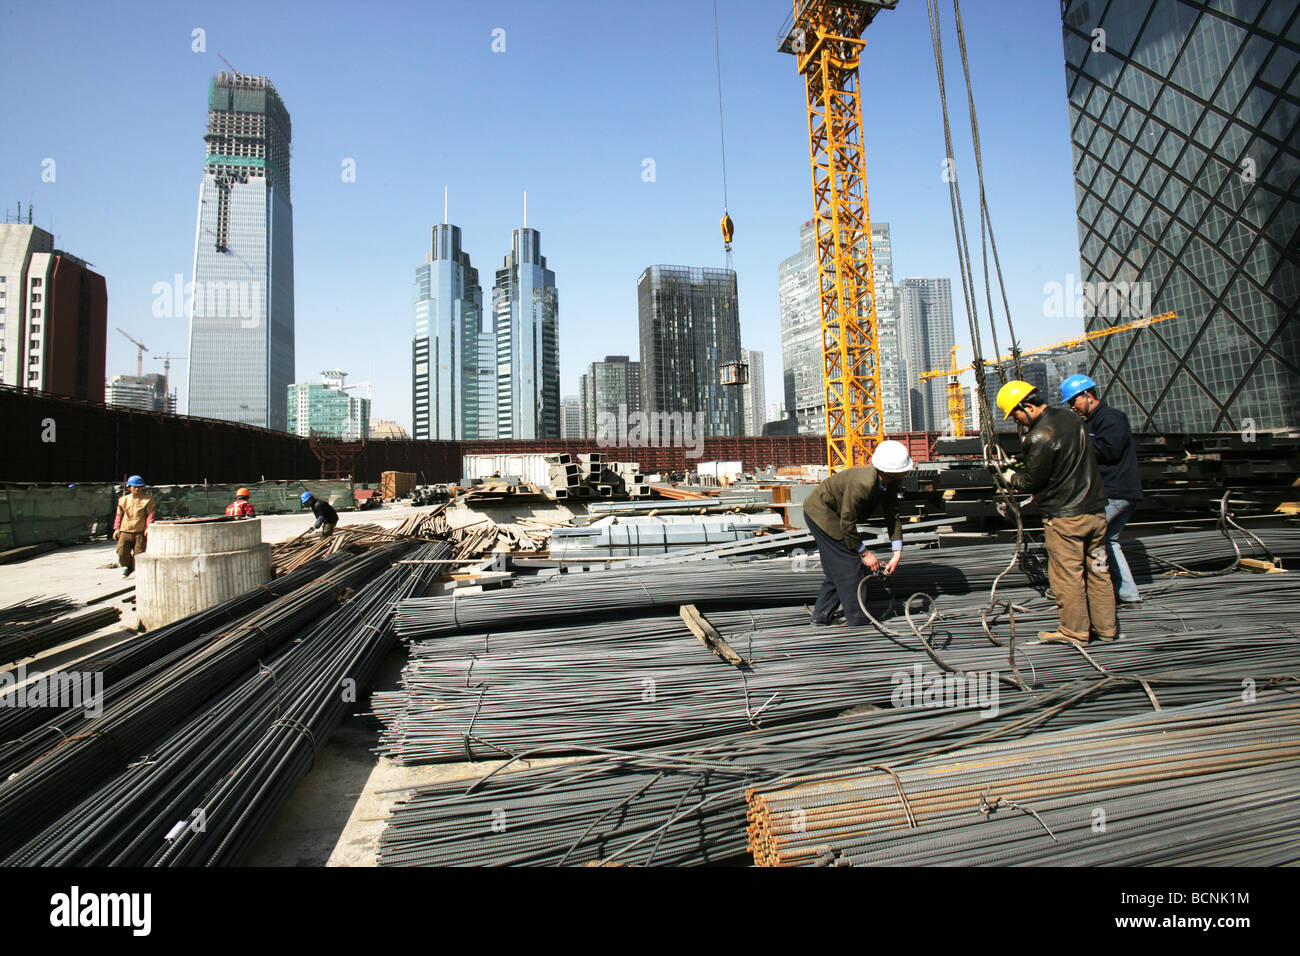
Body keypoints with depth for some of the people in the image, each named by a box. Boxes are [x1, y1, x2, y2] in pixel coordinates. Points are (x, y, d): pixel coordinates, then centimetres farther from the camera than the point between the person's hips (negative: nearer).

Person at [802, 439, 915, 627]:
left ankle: (821, 613, 23)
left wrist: (897, 552, -4)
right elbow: (847, 524, -28)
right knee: (848, 562, -7)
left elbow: (893, 515, -1)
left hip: (833, 513, 9)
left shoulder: (890, 482, -9)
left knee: (838, 566, 13)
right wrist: (865, 553, -17)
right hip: (820, 511, -9)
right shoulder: (862, 484, -35)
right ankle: (857, 618, 4)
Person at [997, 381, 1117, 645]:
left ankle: (1075, 631, 15)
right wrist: (1022, 479, 16)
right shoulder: (1069, 417, 6)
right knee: (1098, 571, 16)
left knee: (1068, 575, 5)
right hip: (1095, 509, 9)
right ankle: (1105, 628, 25)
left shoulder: (1039, 437, -22)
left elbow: (1033, 481, -13)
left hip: (1064, 516, -8)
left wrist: (1013, 478, 8)